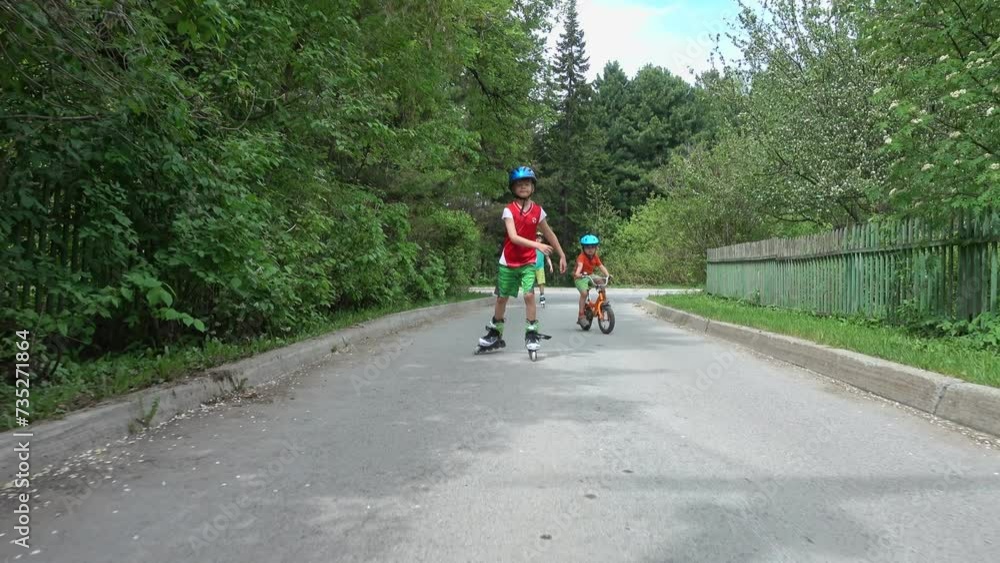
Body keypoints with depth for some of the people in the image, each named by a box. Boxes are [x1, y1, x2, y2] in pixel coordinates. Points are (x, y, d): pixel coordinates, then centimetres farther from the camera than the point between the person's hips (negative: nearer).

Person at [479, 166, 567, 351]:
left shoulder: (538, 211, -4)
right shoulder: (509, 210, -12)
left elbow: (550, 235, 8)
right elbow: (513, 237, -25)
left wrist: (562, 255, 10)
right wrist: (537, 245, -36)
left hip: (528, 262, 1)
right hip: (508, 263, 0)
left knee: (529, 295, -16)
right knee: (502, 298, 11)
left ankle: (531, 334, -3)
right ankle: (495, 332, 30)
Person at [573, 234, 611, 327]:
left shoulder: (595, 257, 5)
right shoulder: (582, 256, -16)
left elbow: (601, 266, 1)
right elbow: (580, 265, -35)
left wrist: (607, 275, -16)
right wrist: (577, 273, -54)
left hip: (590, 276, 7)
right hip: (580, 278, -7)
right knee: (584, 292, -27)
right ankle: (581, 315, -20)